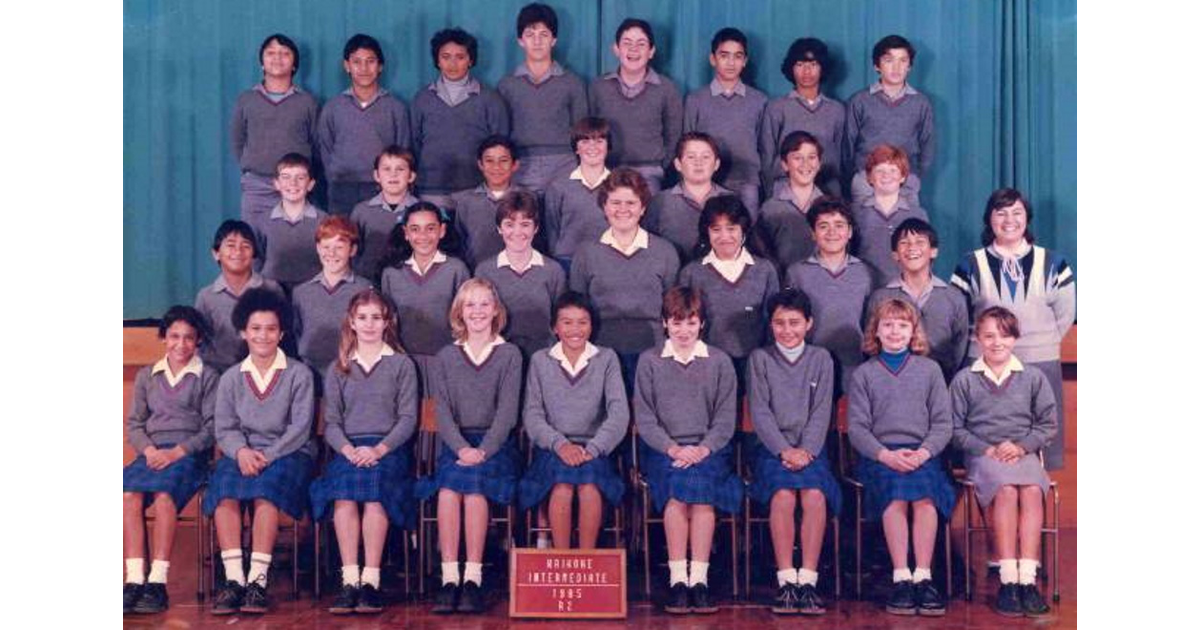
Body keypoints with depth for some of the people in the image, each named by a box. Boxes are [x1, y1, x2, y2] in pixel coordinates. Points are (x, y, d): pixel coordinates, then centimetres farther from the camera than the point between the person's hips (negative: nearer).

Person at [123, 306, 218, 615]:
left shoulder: (208, 377, 11)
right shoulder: (146, 376, 22)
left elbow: (211, 427, 3)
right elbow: (134, 424, 16)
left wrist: (177, 452, -11)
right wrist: (148, 449, -5)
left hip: (190, 453, -3)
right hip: (151, 452, 3)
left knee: (164, 496, -34)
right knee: (129, 495, -29)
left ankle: (157, 583, -35)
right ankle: (134, 580, -35)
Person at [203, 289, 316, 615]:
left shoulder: (299, 374, 6)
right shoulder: (231, 378, 15)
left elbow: (300, 426, -3)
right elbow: (224, 428, 7)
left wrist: (268, 456, -16)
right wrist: (242, 451, -15)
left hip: (288, 452, -2)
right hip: (242, 453, 3)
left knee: (266, 489, -35)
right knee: (224, 491, -31)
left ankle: (258, 579, -37)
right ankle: (233, 578, -34)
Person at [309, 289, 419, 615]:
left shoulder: (402, 365, 13)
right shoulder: (338, 369, 19)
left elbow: (407, 418, 4)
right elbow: (331, 422, 11)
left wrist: (379, 449, -13)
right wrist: (348, 449, -11)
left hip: (388, 448, -2)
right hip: (348, 449, 2)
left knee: (374, 492, -34)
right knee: (344, 495, -31)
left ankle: (371, 580, -32)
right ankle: (349, 580, -31)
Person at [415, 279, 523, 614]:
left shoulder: (509, 355, 8)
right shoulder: (445, 357, 14)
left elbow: (507, 410, -1)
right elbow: (442, 412, 4)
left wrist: (483, 450, -15)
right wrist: (462, 448, -14)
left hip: (495, 444, -1)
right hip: (455, 443, 2)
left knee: (473, 486, -31)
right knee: (448, 489, -29)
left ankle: (473, 579, -29)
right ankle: (449, 578, -29)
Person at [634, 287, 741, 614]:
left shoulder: (719, 361, 12)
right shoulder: (649, 361, 11)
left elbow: (726, 418, 6)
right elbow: (645, 418, 4)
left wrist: (703, 449, -11)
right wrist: (672, 448, -11)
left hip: (709, 449, 0)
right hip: (663, 449, 0)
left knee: (699, 484, -32)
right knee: (676, 492, -31)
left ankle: (699, 579, -31)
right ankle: (677, 579, -29)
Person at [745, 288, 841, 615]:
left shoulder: (821, 358, 12)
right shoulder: (759, 358, 9)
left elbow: (822, 411, 4)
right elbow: (760, 412, 1)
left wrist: (806, 450, -11)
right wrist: (784, 450, -12)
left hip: (810, 447, 1)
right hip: (772, 447, -1)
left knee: (815, 495, -28)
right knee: (783, 494, -30)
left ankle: (808, 579, -25)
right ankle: (786, 580, -26)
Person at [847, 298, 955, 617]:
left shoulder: (929, 369, 17)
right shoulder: (863, 374, 14)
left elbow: (943, 422, 11)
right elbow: (857, 427, 6)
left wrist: (924, 452, -10)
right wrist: (886, 455, -12)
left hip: (921, 453, 1)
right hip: (878, 455, -1)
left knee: (924, 494, -32)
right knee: (895, 493, -33)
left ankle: (923, 577, -31)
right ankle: (900, 578, -33)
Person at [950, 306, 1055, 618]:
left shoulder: (1033, 378, 13)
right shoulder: (964, 380, 9)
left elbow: (1047, 424, 12)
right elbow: (956, 429, 8)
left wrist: (1022, 446, -6)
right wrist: (987, 449, -7)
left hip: (1023, 453, 2)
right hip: (983, 455, -1)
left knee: (1032, 491, -32)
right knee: (1006, 490, -33)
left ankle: (1028, 577, -35)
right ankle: (1008, 578, -33)